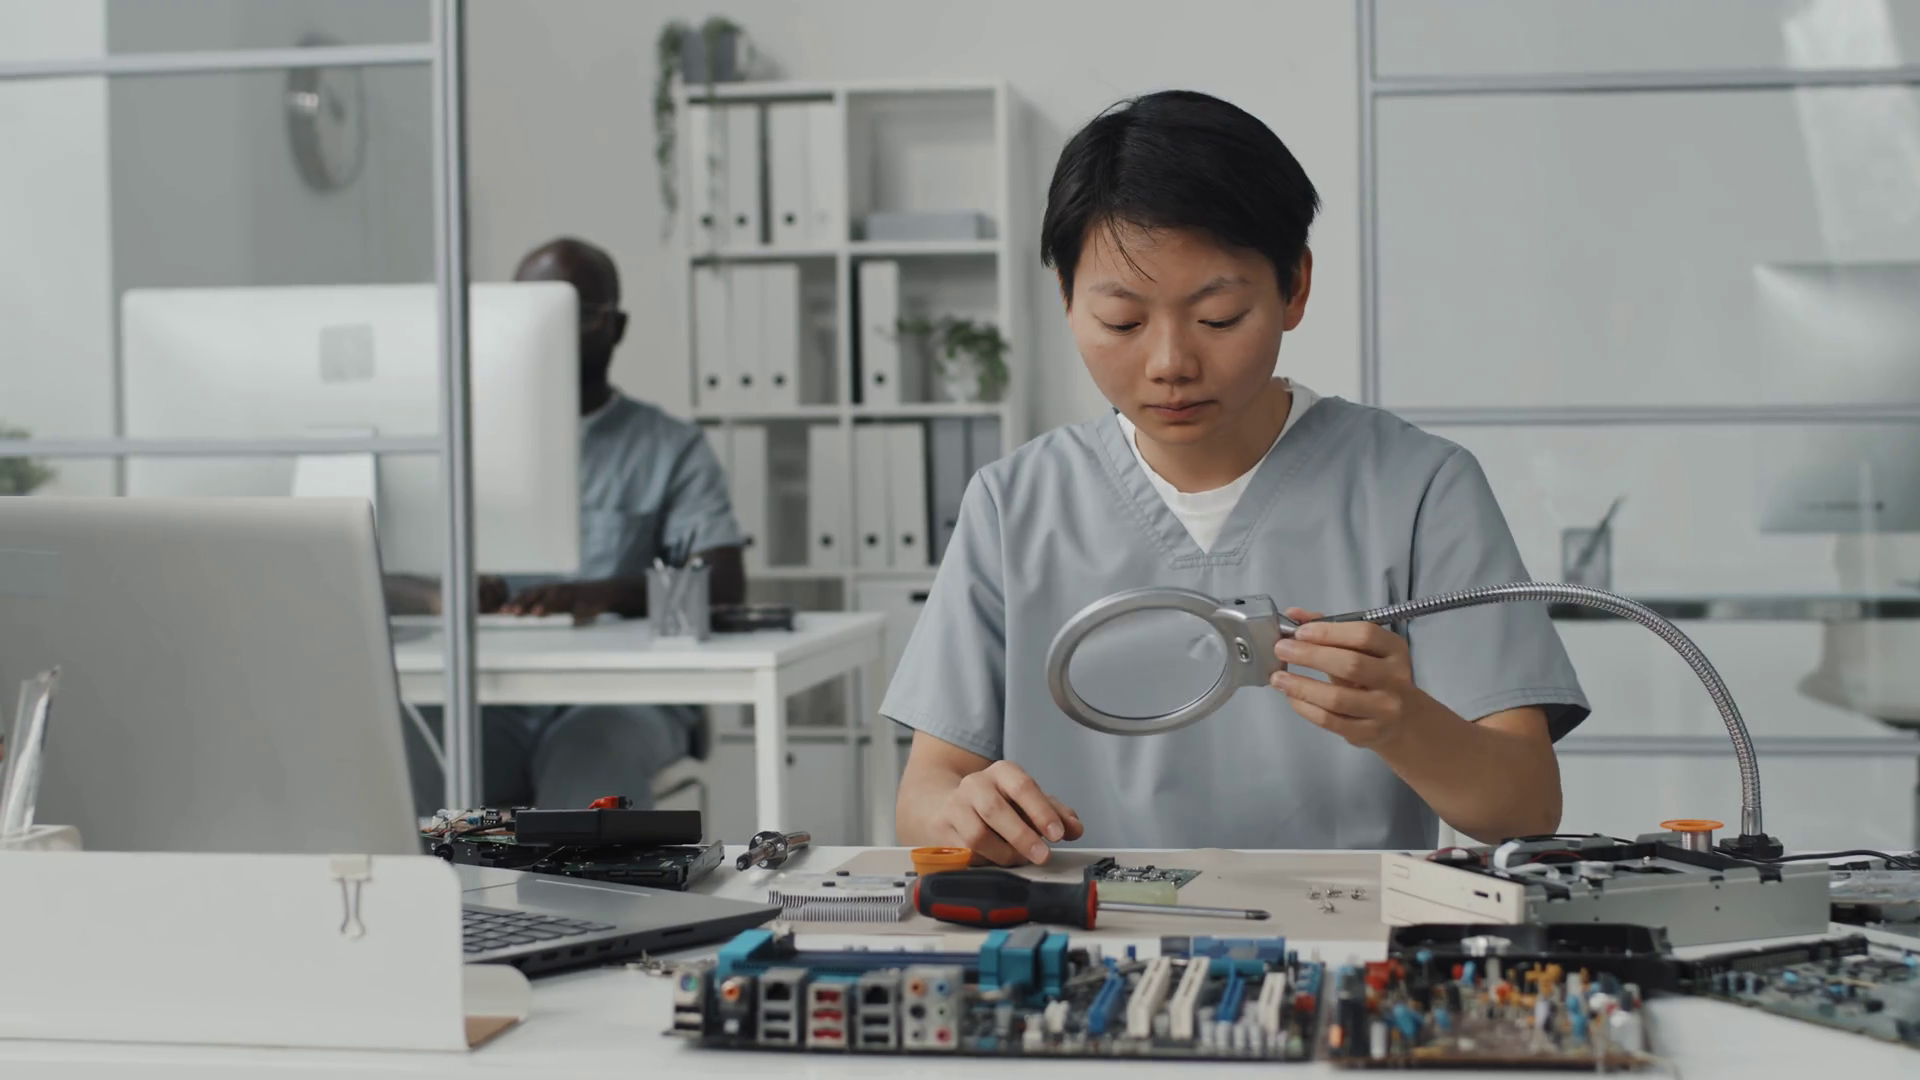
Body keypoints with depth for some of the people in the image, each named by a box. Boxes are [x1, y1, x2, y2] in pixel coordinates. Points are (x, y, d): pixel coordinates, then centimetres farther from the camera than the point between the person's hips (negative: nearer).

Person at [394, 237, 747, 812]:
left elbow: (723, 585, -4)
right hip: (483, 693, 2)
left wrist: (601, 594, -25)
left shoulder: (670, 448, 11)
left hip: (616, 696, -2)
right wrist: (441, 597, -18)